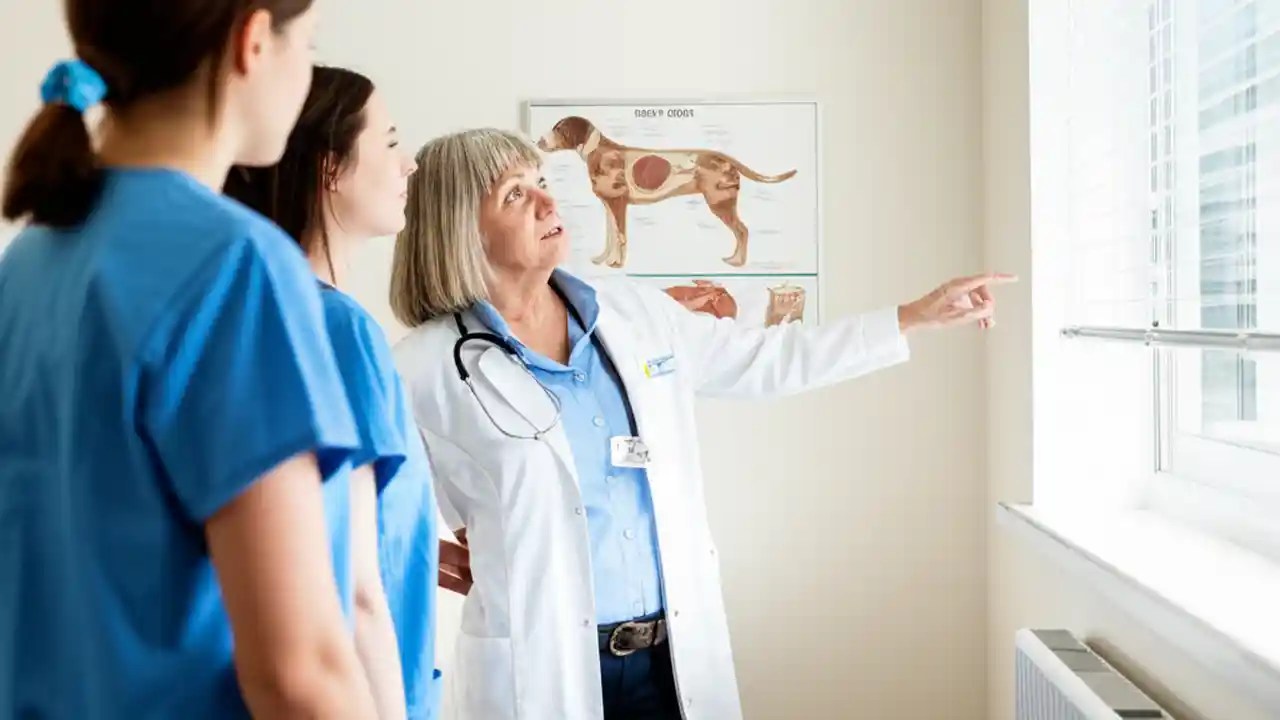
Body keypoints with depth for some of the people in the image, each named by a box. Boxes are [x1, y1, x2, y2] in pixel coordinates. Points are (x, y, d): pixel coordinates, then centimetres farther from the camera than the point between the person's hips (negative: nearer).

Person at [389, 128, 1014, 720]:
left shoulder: (632, 311, 4)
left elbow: (765, 359, 12)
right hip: (543, 666, -4)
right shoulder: (428, 370, -10)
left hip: (679, 652, 4)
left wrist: (917, 316, 14)